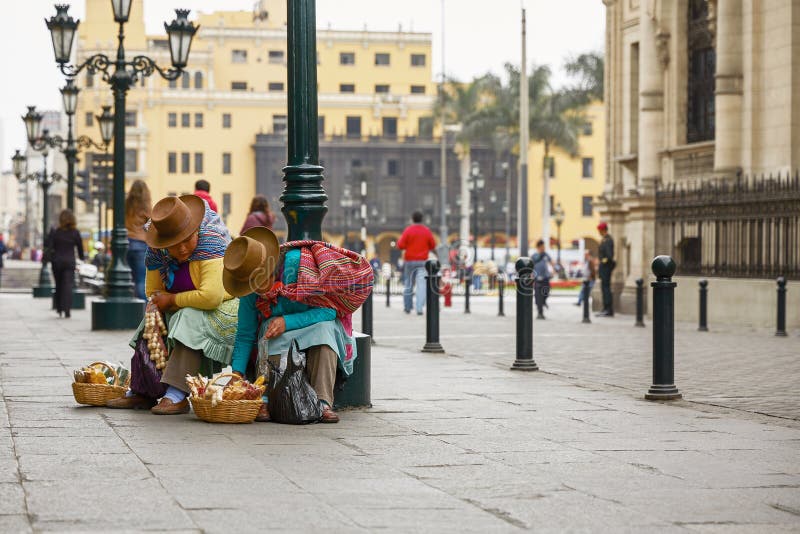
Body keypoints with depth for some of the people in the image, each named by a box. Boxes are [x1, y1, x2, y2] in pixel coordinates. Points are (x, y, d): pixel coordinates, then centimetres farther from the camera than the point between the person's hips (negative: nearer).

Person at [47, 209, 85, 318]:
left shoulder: (55, 232, -5)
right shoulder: (75, 233, -2)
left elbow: (48, 247, -10)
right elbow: (80, 248, 6)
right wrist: (81, 258, 20)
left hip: (57, 261, 1)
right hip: (70, 262, -1)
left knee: (59, 285, 14)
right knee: (68, 285, -4)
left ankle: (59, 309, 18)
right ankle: (67, 309, -15)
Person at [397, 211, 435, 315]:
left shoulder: (408, 230, -7)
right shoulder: (427, 231, 0)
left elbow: (401, 245, -9)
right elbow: (433, 246, 7)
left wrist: (399, 241, 12)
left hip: (409, 261, 0)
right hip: (422, 261, 0)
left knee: (409, 284, 12)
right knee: (421, 285, -4)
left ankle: (407, 307, 20)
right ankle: (419, 308, -15)